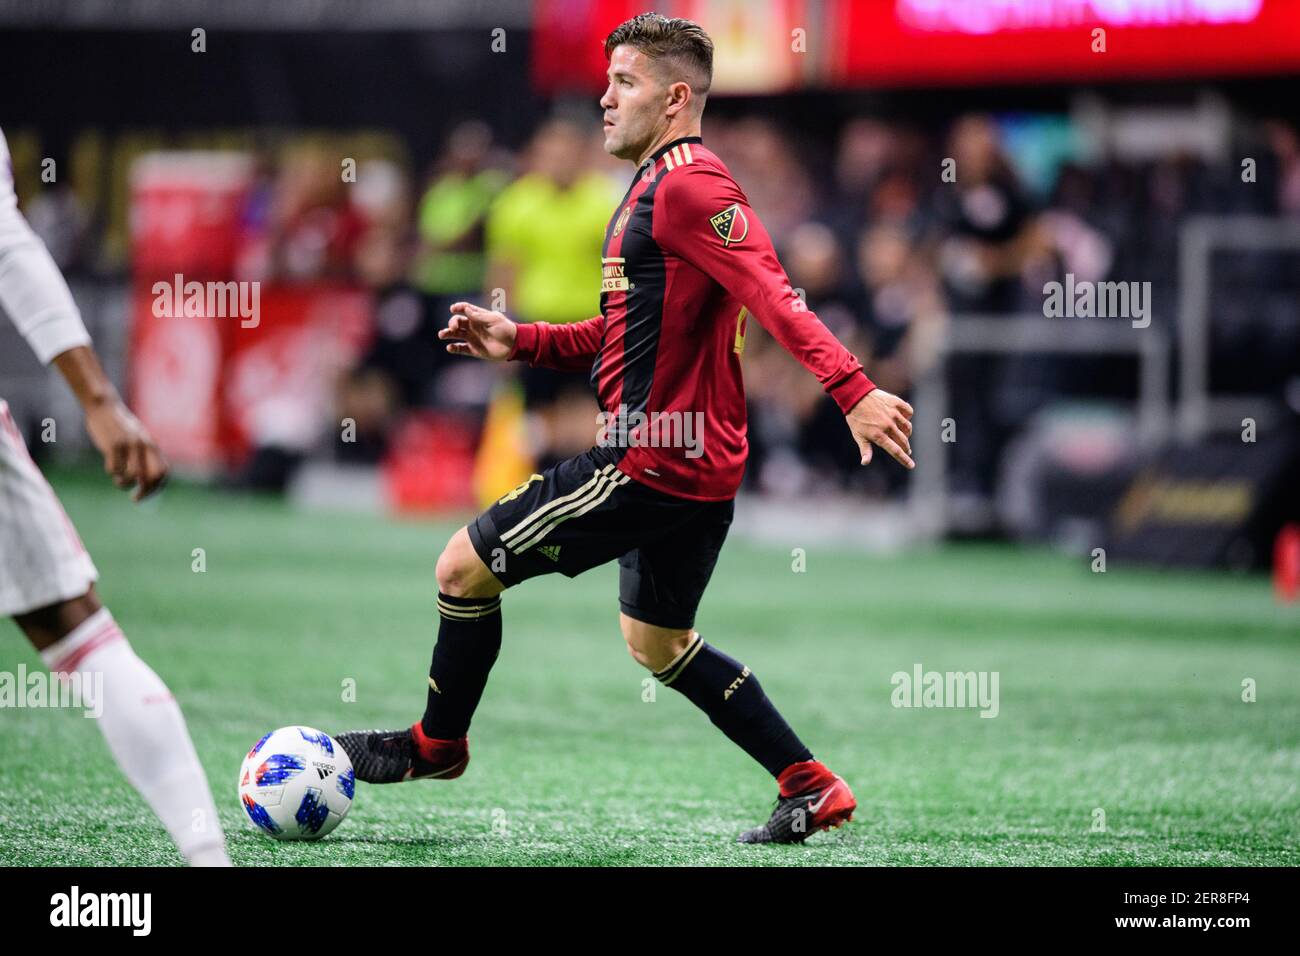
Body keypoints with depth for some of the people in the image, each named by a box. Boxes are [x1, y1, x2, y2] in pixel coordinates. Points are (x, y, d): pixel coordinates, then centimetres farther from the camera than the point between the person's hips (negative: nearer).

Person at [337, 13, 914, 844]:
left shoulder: (688, 187, -15)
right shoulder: (656, 188, 18)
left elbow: (774, 296, -27)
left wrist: (854, 389, -37)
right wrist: (521, 342, 15)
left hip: (653, 460, -11)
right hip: (694, 464, 11)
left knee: (465, 566, -1)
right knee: (657, 643, 23)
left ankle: (436, 745, 18)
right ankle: (810, 787, 22)